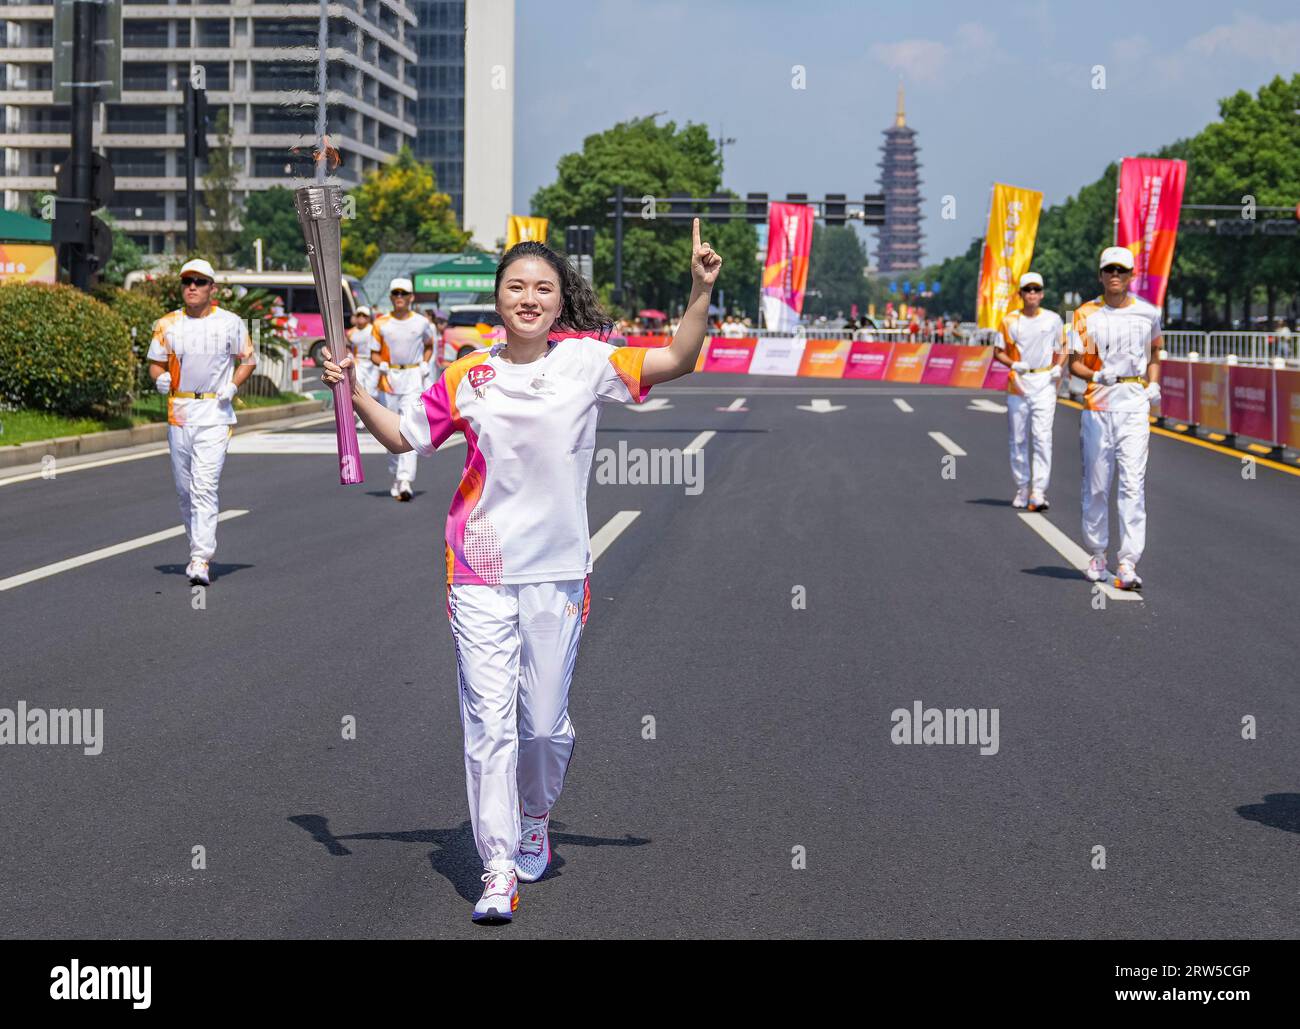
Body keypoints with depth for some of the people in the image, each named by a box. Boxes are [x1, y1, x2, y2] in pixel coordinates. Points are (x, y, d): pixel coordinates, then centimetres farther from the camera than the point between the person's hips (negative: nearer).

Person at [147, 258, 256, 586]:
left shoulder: (231, 323, 0)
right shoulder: (167, 324, 6)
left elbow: (248, 360, 8)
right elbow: (155, 363, 12)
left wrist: (233, 386, -9)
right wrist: (160, 378, -10)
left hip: (215, 413, -4)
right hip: (178, 413, 4)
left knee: (205, 488, -15)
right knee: (184, 489, 12)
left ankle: (202, 562, -19)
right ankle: (198, 546, 31)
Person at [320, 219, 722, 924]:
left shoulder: (587, 362, 1)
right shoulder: (467, 377, 4)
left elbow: (676, 362, -6)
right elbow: (402, 436, 15)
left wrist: (701, 290, -17)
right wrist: (354, 394, 1)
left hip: (557, 572, 0)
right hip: (480, 571, 0)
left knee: (544, 721, 8)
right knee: (488, 720, -5)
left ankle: (534, 820, 39)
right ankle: (498, 873, 0)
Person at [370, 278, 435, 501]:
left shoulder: (421, 323, 2)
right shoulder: (381, 323, 2)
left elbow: (429, 346, 19)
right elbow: (374, 354, 8)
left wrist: (424, 365, 3)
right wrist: (382, 365, -13)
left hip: (413, 379, -2)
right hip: (389, 378, 2)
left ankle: (406, 482, -23)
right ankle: (396, 478, 25)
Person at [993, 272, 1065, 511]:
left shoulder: (1053, 319, 6)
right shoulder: (1009, 320, 4)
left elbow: (1061, 350, 15)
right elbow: (998, 352, 6)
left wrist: (1058, 367, -4)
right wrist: (1014, 364, -12)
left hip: (1045, 383, -1)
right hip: (1018, 383, 1)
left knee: (1043, 437, -12)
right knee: (1018, 439, 7)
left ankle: (1039, 492, -16)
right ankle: (1022, 489, 20)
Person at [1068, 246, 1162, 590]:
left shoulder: (1147, 313, 8)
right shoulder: (1086, 314, 2)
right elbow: (1075, 364, -1)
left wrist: (1154, 385, 9)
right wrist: (1096, 375, -21)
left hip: (1135, 406, 0)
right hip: (1097, 405, 0)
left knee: (1133, 485, -10)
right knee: (1096, 485, 6)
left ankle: (1129, 564, -14)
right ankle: (1097, 554, 24)